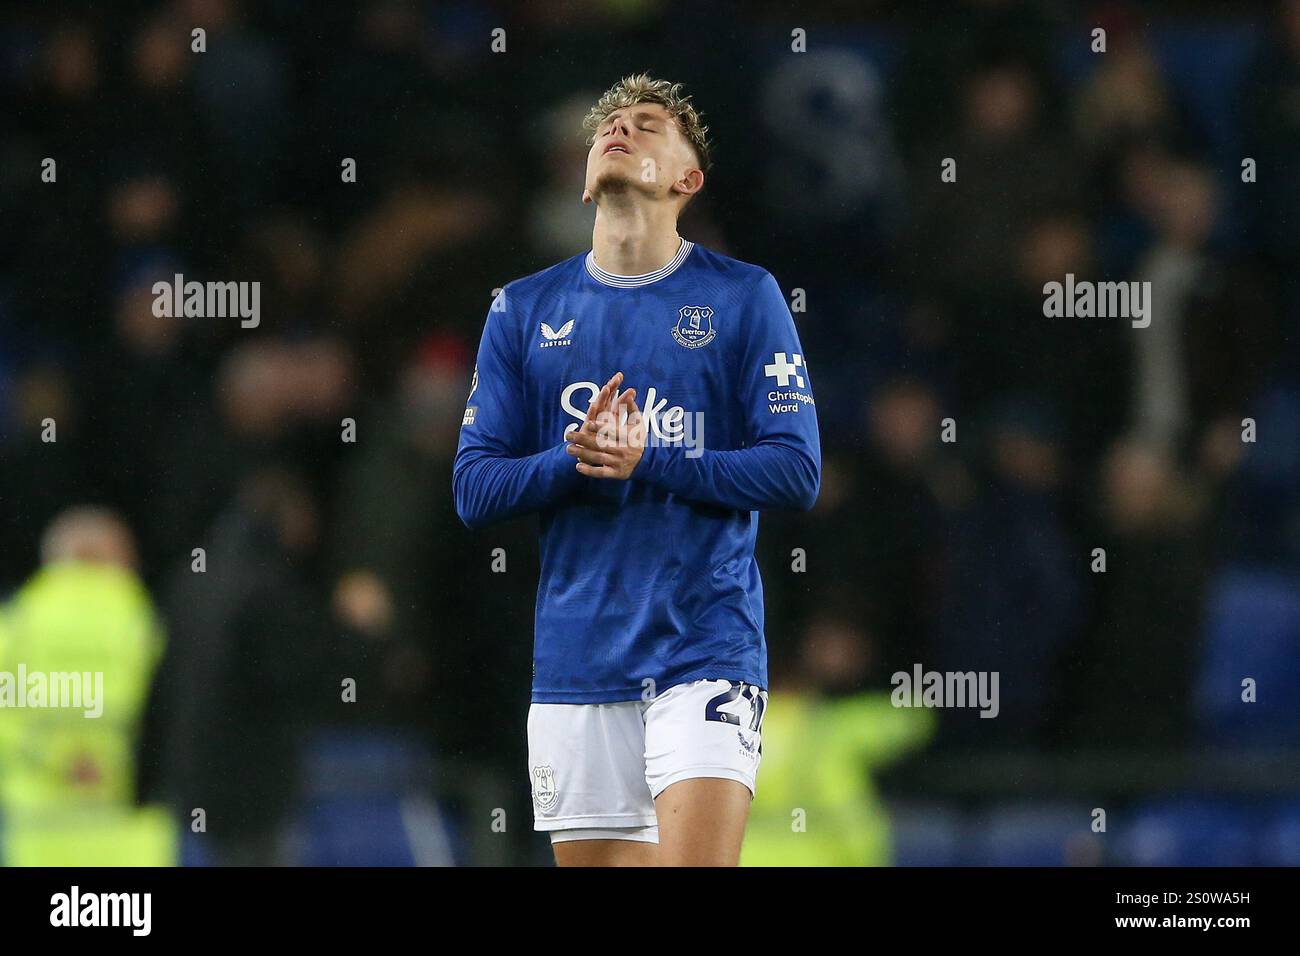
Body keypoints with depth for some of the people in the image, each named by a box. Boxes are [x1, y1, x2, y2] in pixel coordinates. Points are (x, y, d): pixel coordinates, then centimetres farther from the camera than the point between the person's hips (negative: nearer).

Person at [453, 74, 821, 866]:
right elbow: (474, 489, 7)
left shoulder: (744, 297, 3)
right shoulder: (524, 311, 11)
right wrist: (574, 459, -12)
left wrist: (647, 461, -15)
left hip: (707, 646, -3)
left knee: (696, 858, -18)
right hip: (575, 658, 3)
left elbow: (797, 472, -4)